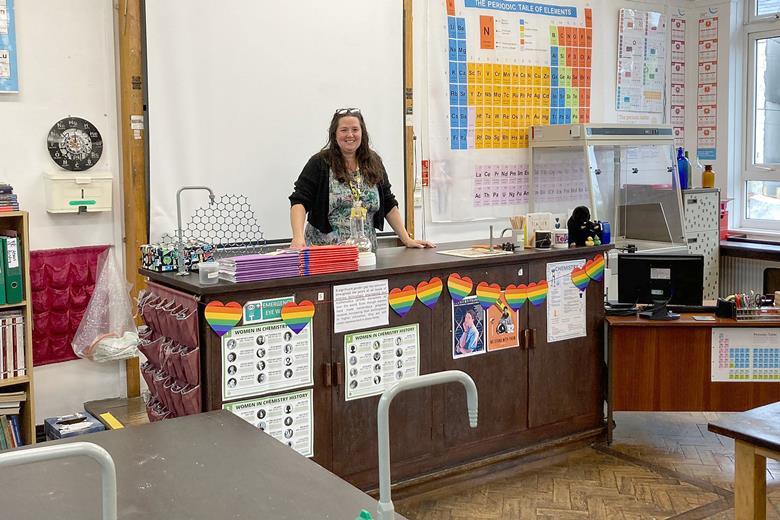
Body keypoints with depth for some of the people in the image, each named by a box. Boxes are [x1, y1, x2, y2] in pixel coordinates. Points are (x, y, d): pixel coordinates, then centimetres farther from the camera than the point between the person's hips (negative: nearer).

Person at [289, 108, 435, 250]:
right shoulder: (319, 163, -4)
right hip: (324, 251, -3)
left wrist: (407, 240, 5)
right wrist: (298, 237, -27)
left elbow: (389, 205, 12)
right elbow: (299, 201, -11)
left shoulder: (374, 163, 8)